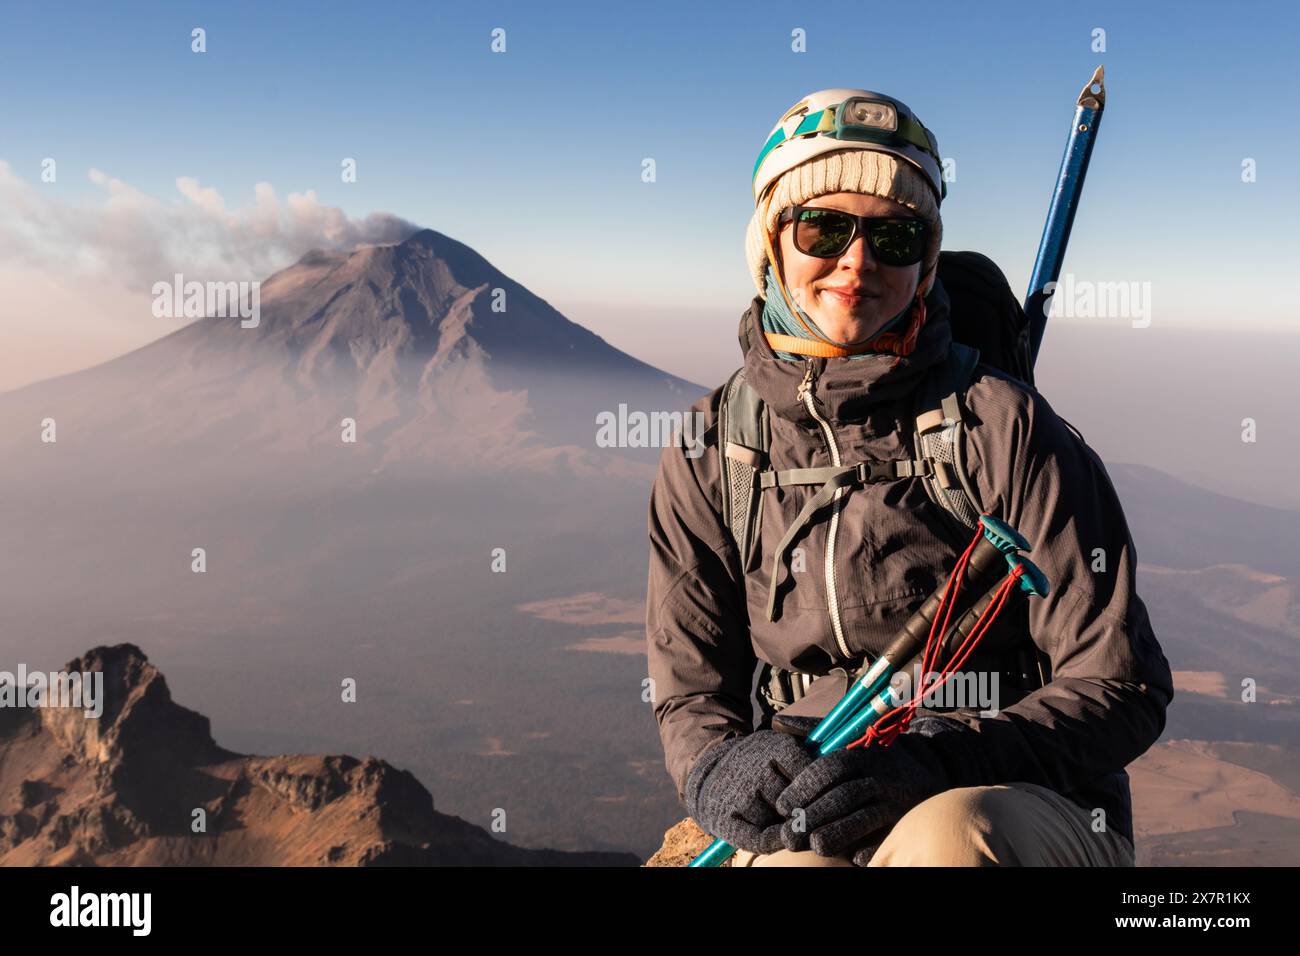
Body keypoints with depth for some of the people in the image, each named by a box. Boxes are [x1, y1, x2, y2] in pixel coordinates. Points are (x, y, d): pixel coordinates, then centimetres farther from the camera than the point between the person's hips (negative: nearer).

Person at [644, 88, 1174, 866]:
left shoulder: (1003, 425, -7)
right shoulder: (710, 453, 2)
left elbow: (1122, 689, -6)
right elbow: (692, 695, 8)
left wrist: (933, 762, -20)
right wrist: (725, 768, -15)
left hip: (1035, 816, -1)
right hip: (810, 819, 2)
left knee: (948, 831, -35)